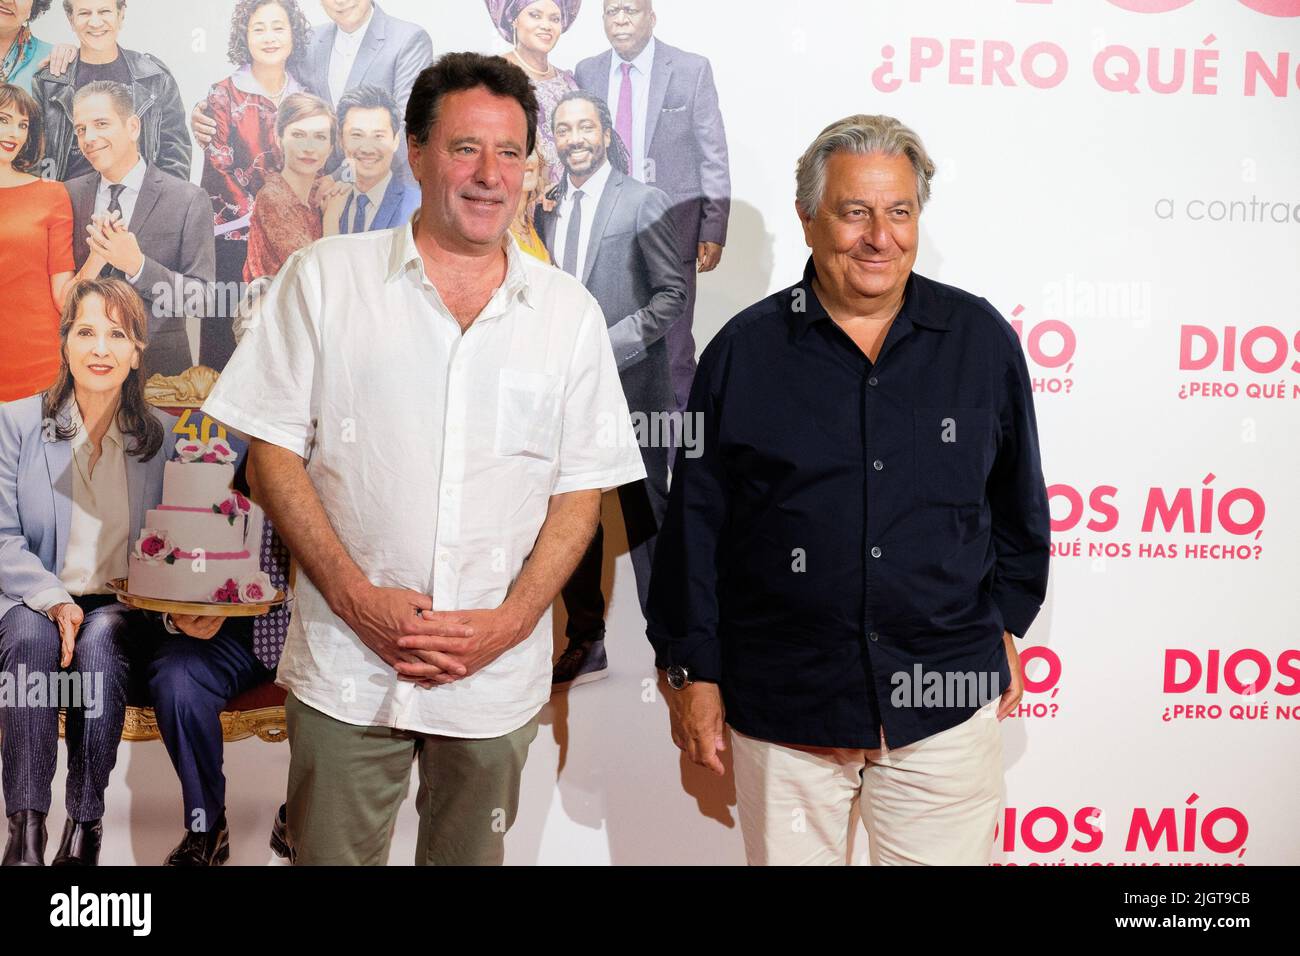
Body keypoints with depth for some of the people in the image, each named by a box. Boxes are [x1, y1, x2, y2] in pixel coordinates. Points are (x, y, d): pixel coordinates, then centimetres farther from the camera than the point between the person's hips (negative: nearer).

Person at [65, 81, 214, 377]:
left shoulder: (190, 201, -10)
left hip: (159, 364, -3)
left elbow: (201, 299, -12)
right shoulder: (70, 195, 1)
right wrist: (93, 260, -16)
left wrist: (137, 265, -24)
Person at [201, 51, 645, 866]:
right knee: (331, 854, 8)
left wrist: (509, 623, -9)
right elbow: (273, 455, -1)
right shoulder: (325, 277, 0)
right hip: (345, 671, -1)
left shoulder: (568, 310, 4)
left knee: (471, 856, 16)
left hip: (499, 675, 2)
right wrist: (357, 597, -12)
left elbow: (580, 492, 4)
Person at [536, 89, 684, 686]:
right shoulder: (546, 207, 12)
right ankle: (585, 646, 23)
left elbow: (674, 292, -8)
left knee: (645, 515, 4)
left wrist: (611, 345, -15)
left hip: (630, 386, -5)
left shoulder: (642, 202, -4)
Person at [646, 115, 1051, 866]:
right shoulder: (745, 351, -1)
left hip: (946, 703, 1)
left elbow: (1017, 501, 13)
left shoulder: (982, 340, 2)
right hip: (783, 707, 0)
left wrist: (1007, 624, 15)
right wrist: (694, 669, 3)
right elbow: (697, 521, 2)